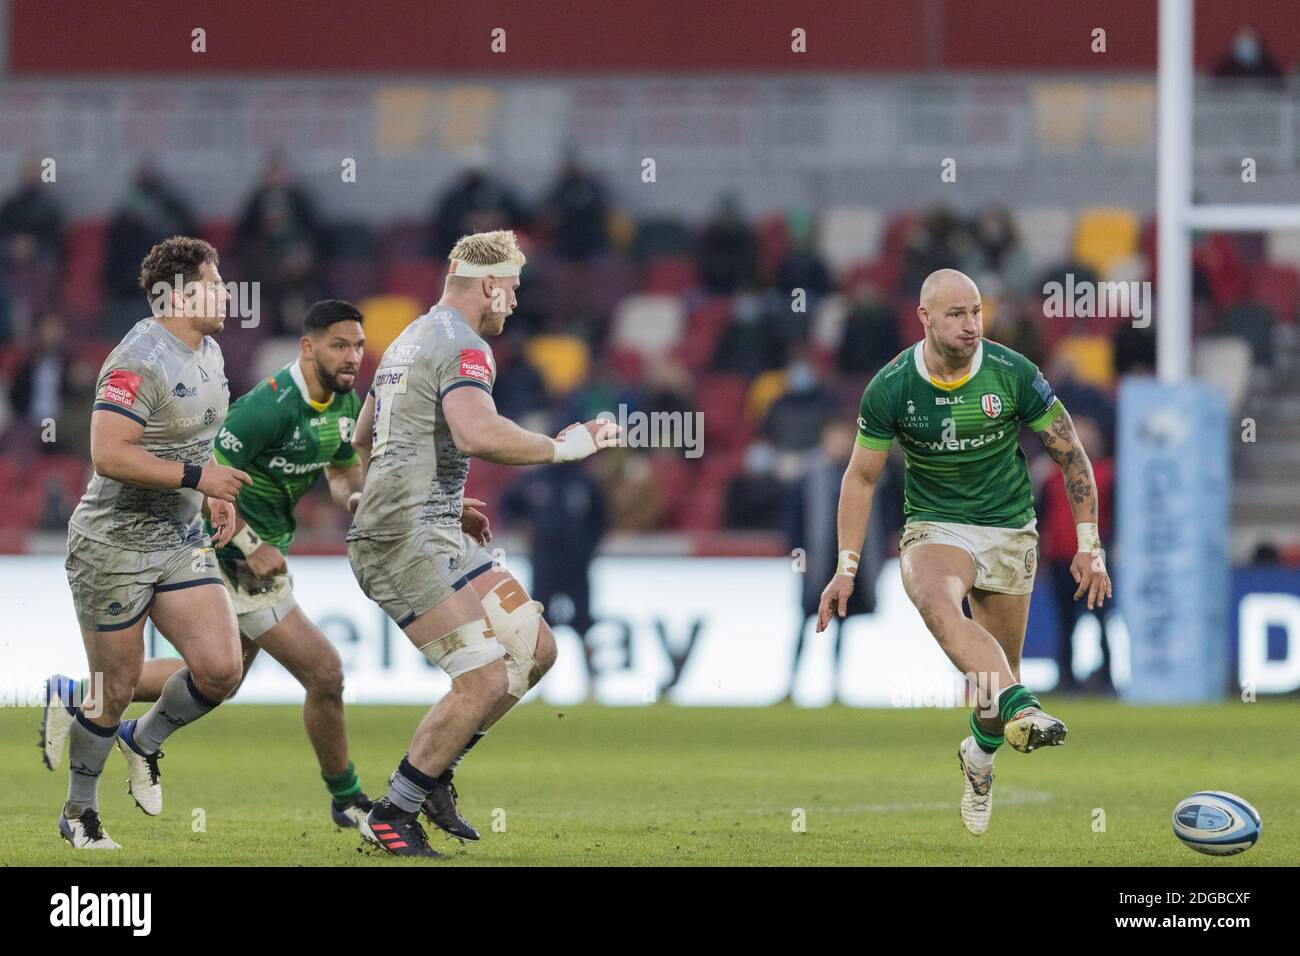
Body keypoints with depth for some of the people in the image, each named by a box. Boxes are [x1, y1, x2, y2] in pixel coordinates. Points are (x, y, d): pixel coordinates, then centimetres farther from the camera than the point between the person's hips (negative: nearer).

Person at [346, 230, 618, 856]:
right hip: (408, 545, -11)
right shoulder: (463, 346, -12)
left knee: (535, 648, 8)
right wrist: (562, 448, -18)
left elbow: (364, 437, 35)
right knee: (486, 679, -16)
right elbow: (479, 434, -31)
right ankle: (391, 815, -6)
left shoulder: (410, 340, 21)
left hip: (438, 538, 11)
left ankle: (433, 771, 14)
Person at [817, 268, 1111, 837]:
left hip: (1009, 529, 1)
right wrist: (846, 569, -1)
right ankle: (1022, 711, -55)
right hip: (933, 528, -1)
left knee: (1000, 673, 5)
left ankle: (979, 756, 38)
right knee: (935, 601, -36)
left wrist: (1089, 546, -4)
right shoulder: (890, 388, -10)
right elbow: (861, 477, 2)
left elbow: (1070, 455, -1)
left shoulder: (1014, 374, -11)